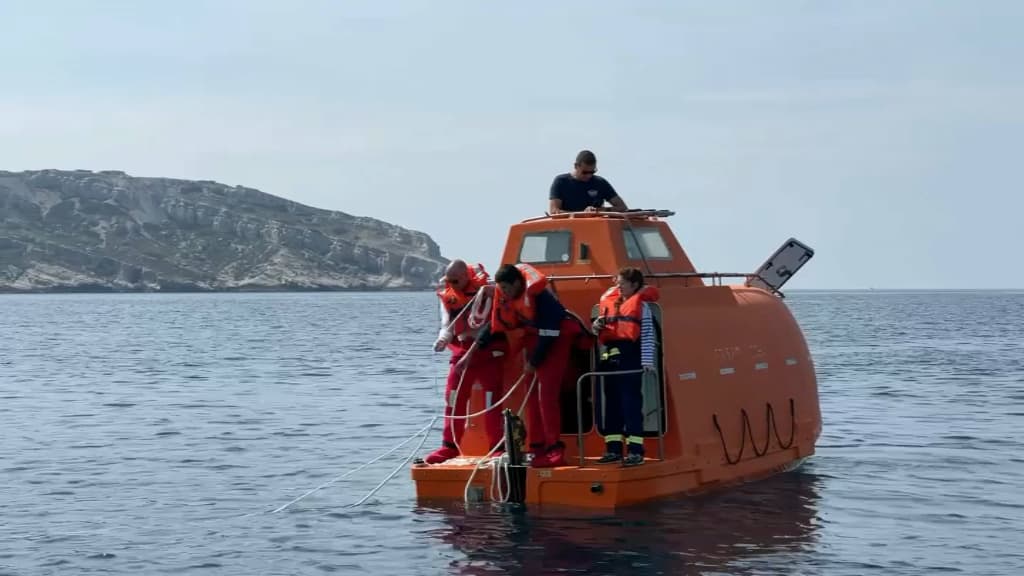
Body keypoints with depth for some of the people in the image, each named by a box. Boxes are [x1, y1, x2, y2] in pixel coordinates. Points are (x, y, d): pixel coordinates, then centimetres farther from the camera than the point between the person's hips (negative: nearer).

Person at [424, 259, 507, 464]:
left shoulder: (486, 289, -9)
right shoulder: (447, 296, 5)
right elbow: (447, 325, 5)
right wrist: (443, 339, -13)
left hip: (488, 349, -5)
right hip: (462, 350, 5)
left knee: (492, 400, -4)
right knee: (453, 398, 6)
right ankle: (449, 446, 16)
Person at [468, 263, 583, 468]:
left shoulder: (538, 295, -28)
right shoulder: (505, 296, -5)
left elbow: (548, 333, -25)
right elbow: (496, 324, 7)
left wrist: (533, 362, -18)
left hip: (556, 338, -8)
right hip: (535, 337, 8)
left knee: (547, 393, -15)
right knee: (532, 393, 7)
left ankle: (555, 449, -14)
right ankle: (537, 447, 12)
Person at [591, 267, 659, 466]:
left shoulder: (641, 304, 1)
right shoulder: (609, 301, 18)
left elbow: (647, 334, -6)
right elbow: (602, 329, 28)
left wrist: (647, 361, -15)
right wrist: (596, 328, 4)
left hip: (629, 355, -7)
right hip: (610, 355, 7)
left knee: (631, 402, -8)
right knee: (611, 401, 9)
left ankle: (635, 451, -7)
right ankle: (613, 449, 16)